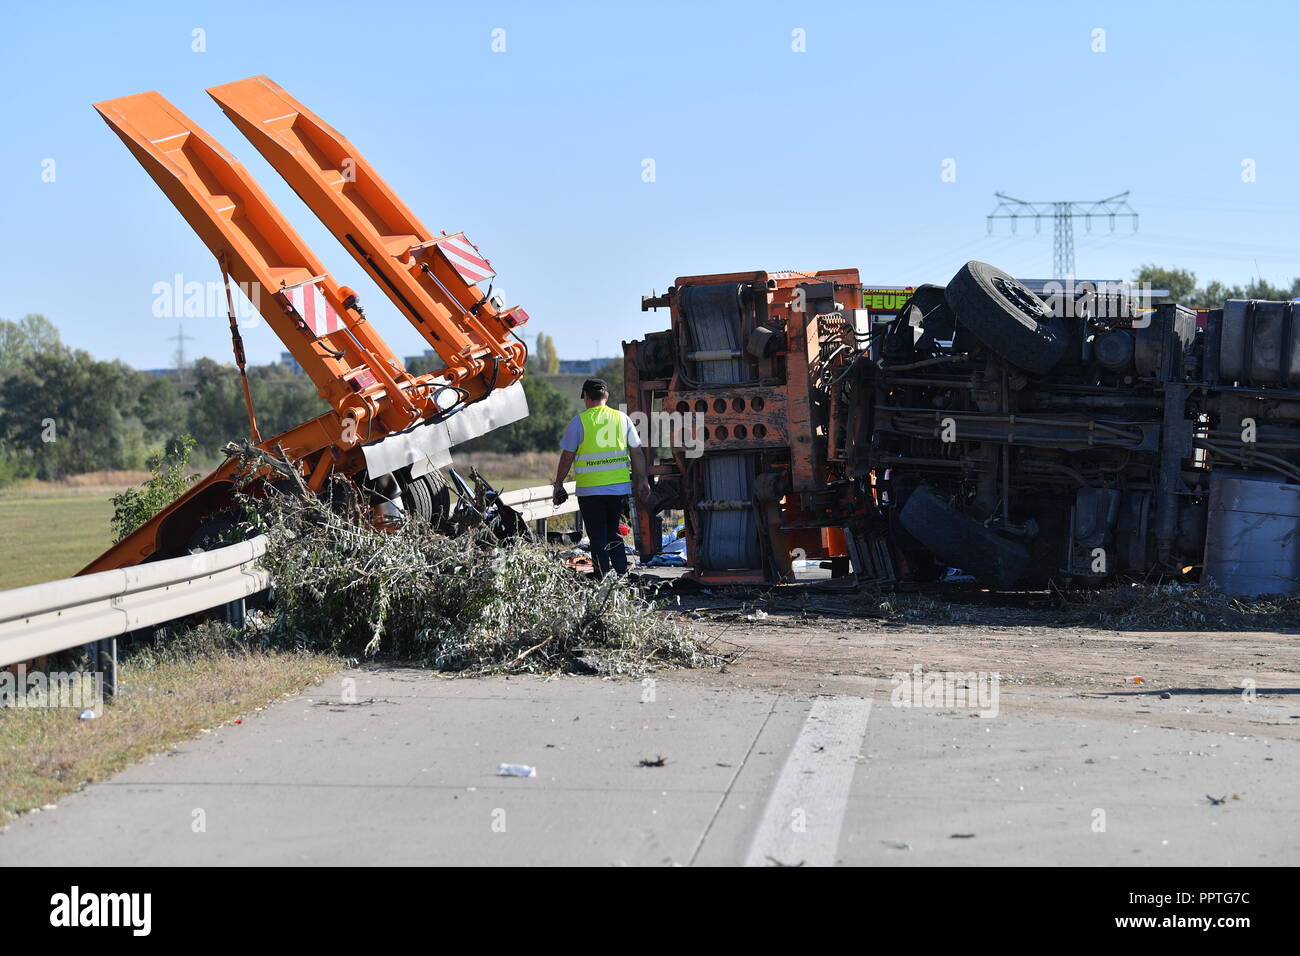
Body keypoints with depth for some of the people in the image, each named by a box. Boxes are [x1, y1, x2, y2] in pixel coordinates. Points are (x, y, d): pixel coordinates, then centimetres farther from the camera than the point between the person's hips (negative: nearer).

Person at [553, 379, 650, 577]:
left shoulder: (579, 421, -4)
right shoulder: (622, 418, 5)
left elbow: (567, 456, -2)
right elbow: (637, 454, 7)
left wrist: (558, 484, 8)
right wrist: (642, 481, 15)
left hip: (590, 490, -3)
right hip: (620, 488, 3)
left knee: (598, 539, 4)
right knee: (615, 537, 16)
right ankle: (621, 575, 8)